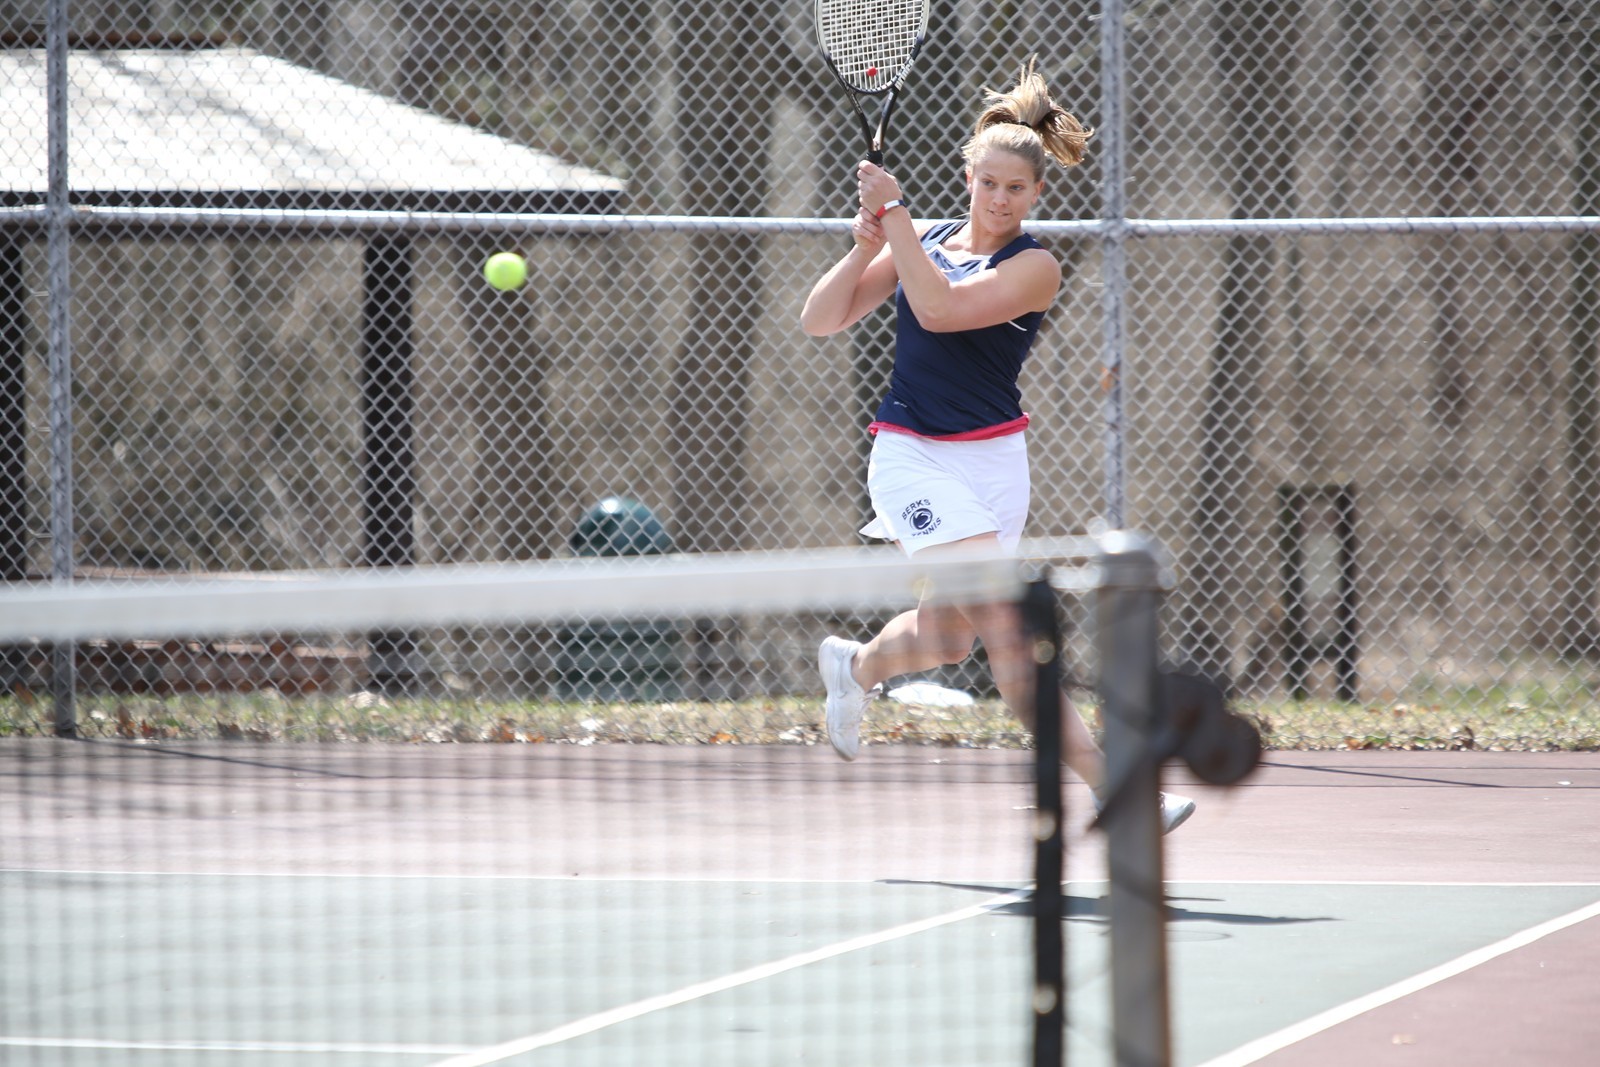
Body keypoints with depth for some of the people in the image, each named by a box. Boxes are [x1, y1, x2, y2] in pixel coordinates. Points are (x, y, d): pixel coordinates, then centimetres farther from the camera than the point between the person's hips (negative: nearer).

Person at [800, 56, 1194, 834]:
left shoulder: (1034, 267, -5)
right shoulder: (923, 241, 5)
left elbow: (940, 309, -21)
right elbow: (820, 321, 5)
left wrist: (892, 213, -18)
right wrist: (866, 248, -10)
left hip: (993, 457, 1)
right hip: (913, 456, -1)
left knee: (945, 639, 8)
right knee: (1004, 623, -15)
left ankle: (855, 667, 43)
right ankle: (1103, 782, -18)